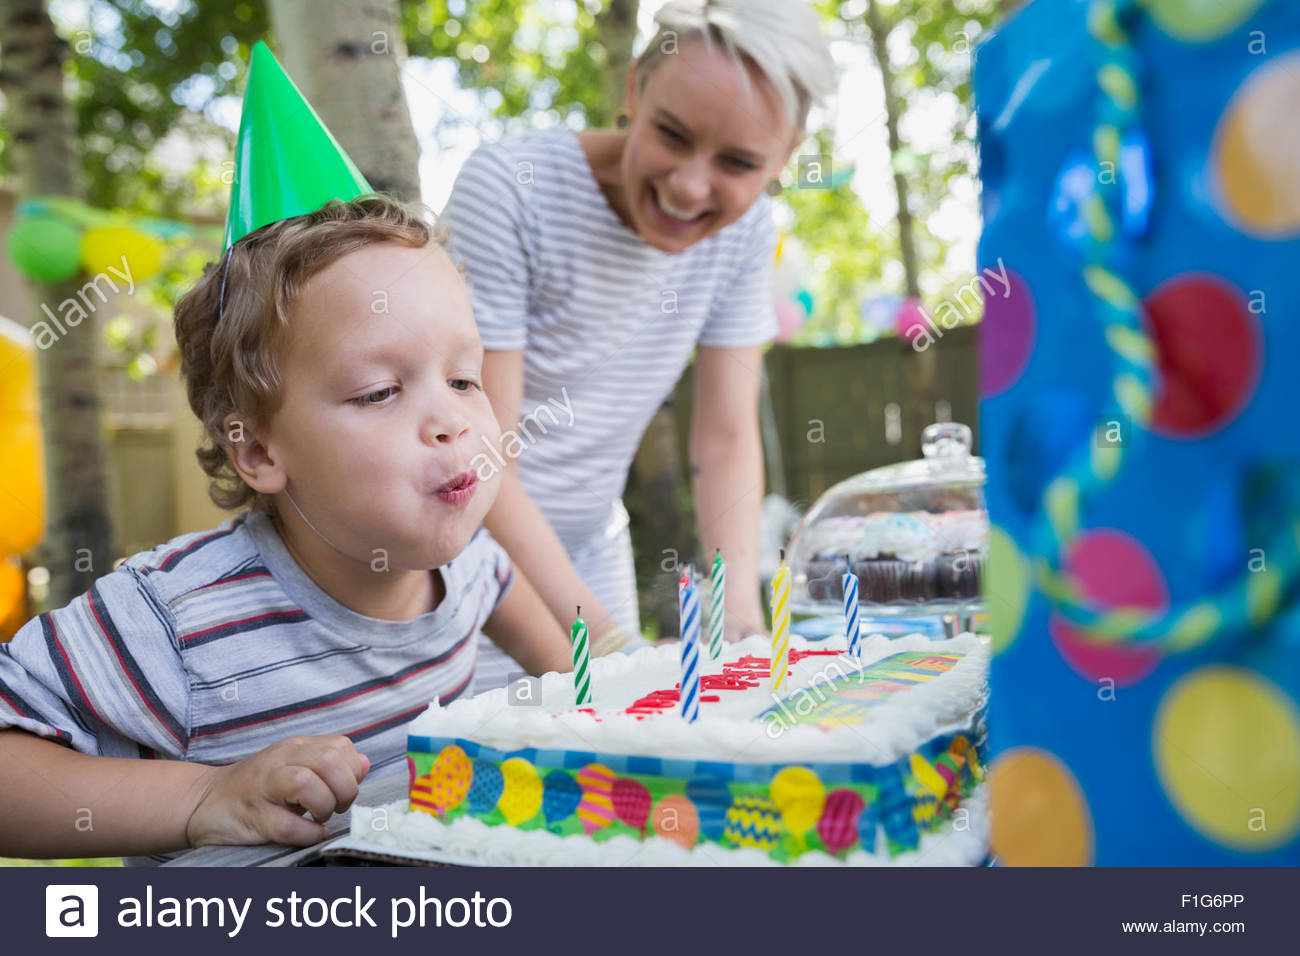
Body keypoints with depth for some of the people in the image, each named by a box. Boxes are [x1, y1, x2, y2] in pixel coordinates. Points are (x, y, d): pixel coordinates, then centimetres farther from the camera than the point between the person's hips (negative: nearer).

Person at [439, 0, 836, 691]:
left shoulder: (745, 227, -7)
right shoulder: (509, 190, -22)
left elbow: (728, 440, -3)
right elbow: (479, 465, -23)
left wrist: (741, 617, -16)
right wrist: (609, 644, -28)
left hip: (591, 547, 5)